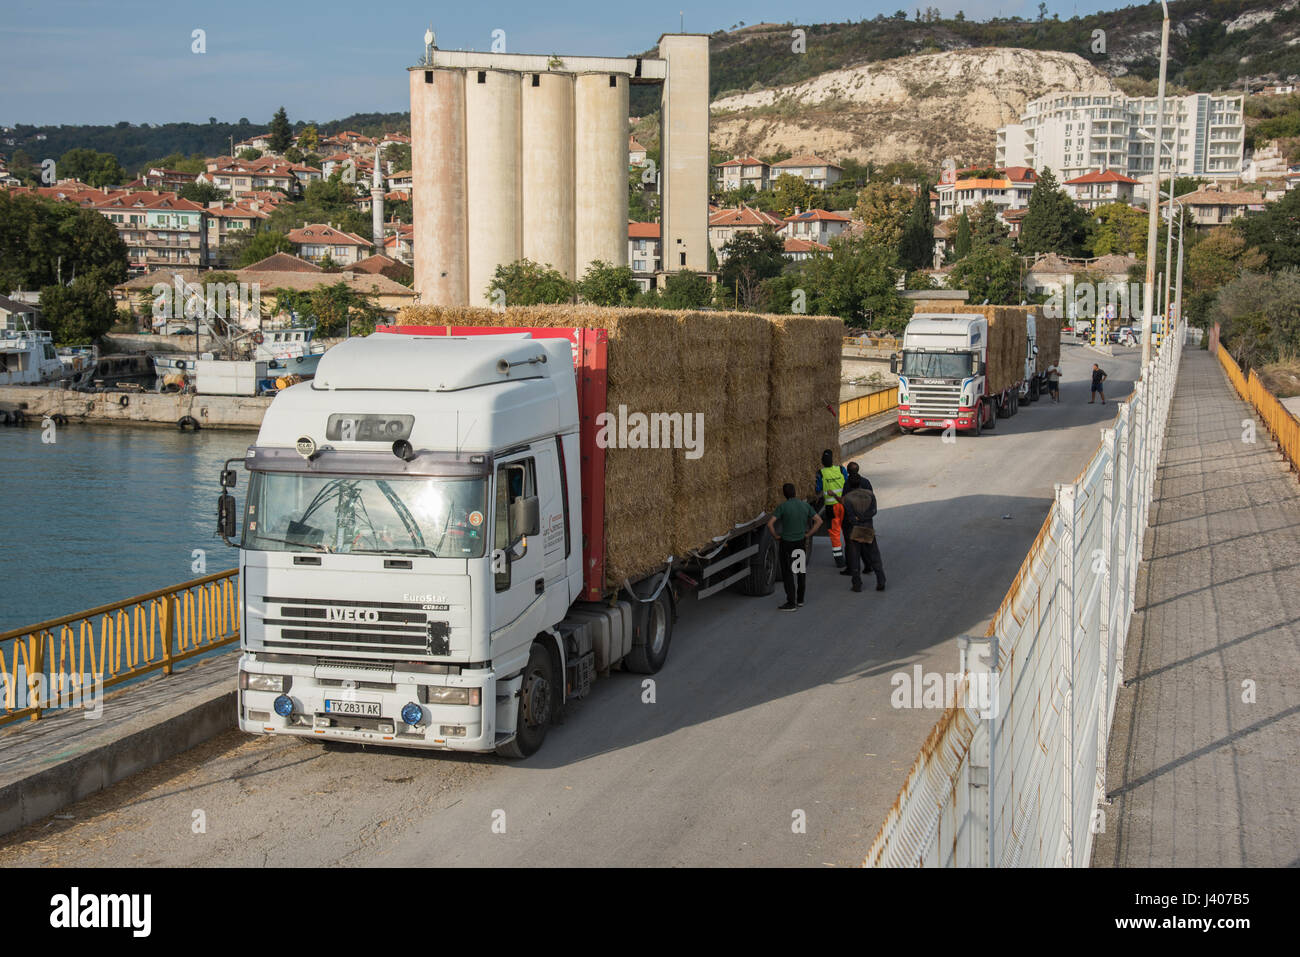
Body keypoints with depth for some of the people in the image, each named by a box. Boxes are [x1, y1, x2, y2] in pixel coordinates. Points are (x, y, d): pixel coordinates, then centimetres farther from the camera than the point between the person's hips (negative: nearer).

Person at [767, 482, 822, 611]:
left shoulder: (783, 507, -15)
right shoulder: (805, 505, -1)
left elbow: (770, 524, -22)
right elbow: (819, 520, 1)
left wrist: (776, 536, -7)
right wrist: (808, 534, 5)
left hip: (787, 543, -5)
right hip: (801, 542, 5)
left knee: (787, 573, 1)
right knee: (801, 571, 17)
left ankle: (791, 603, -1)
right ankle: (800, 599, 26)